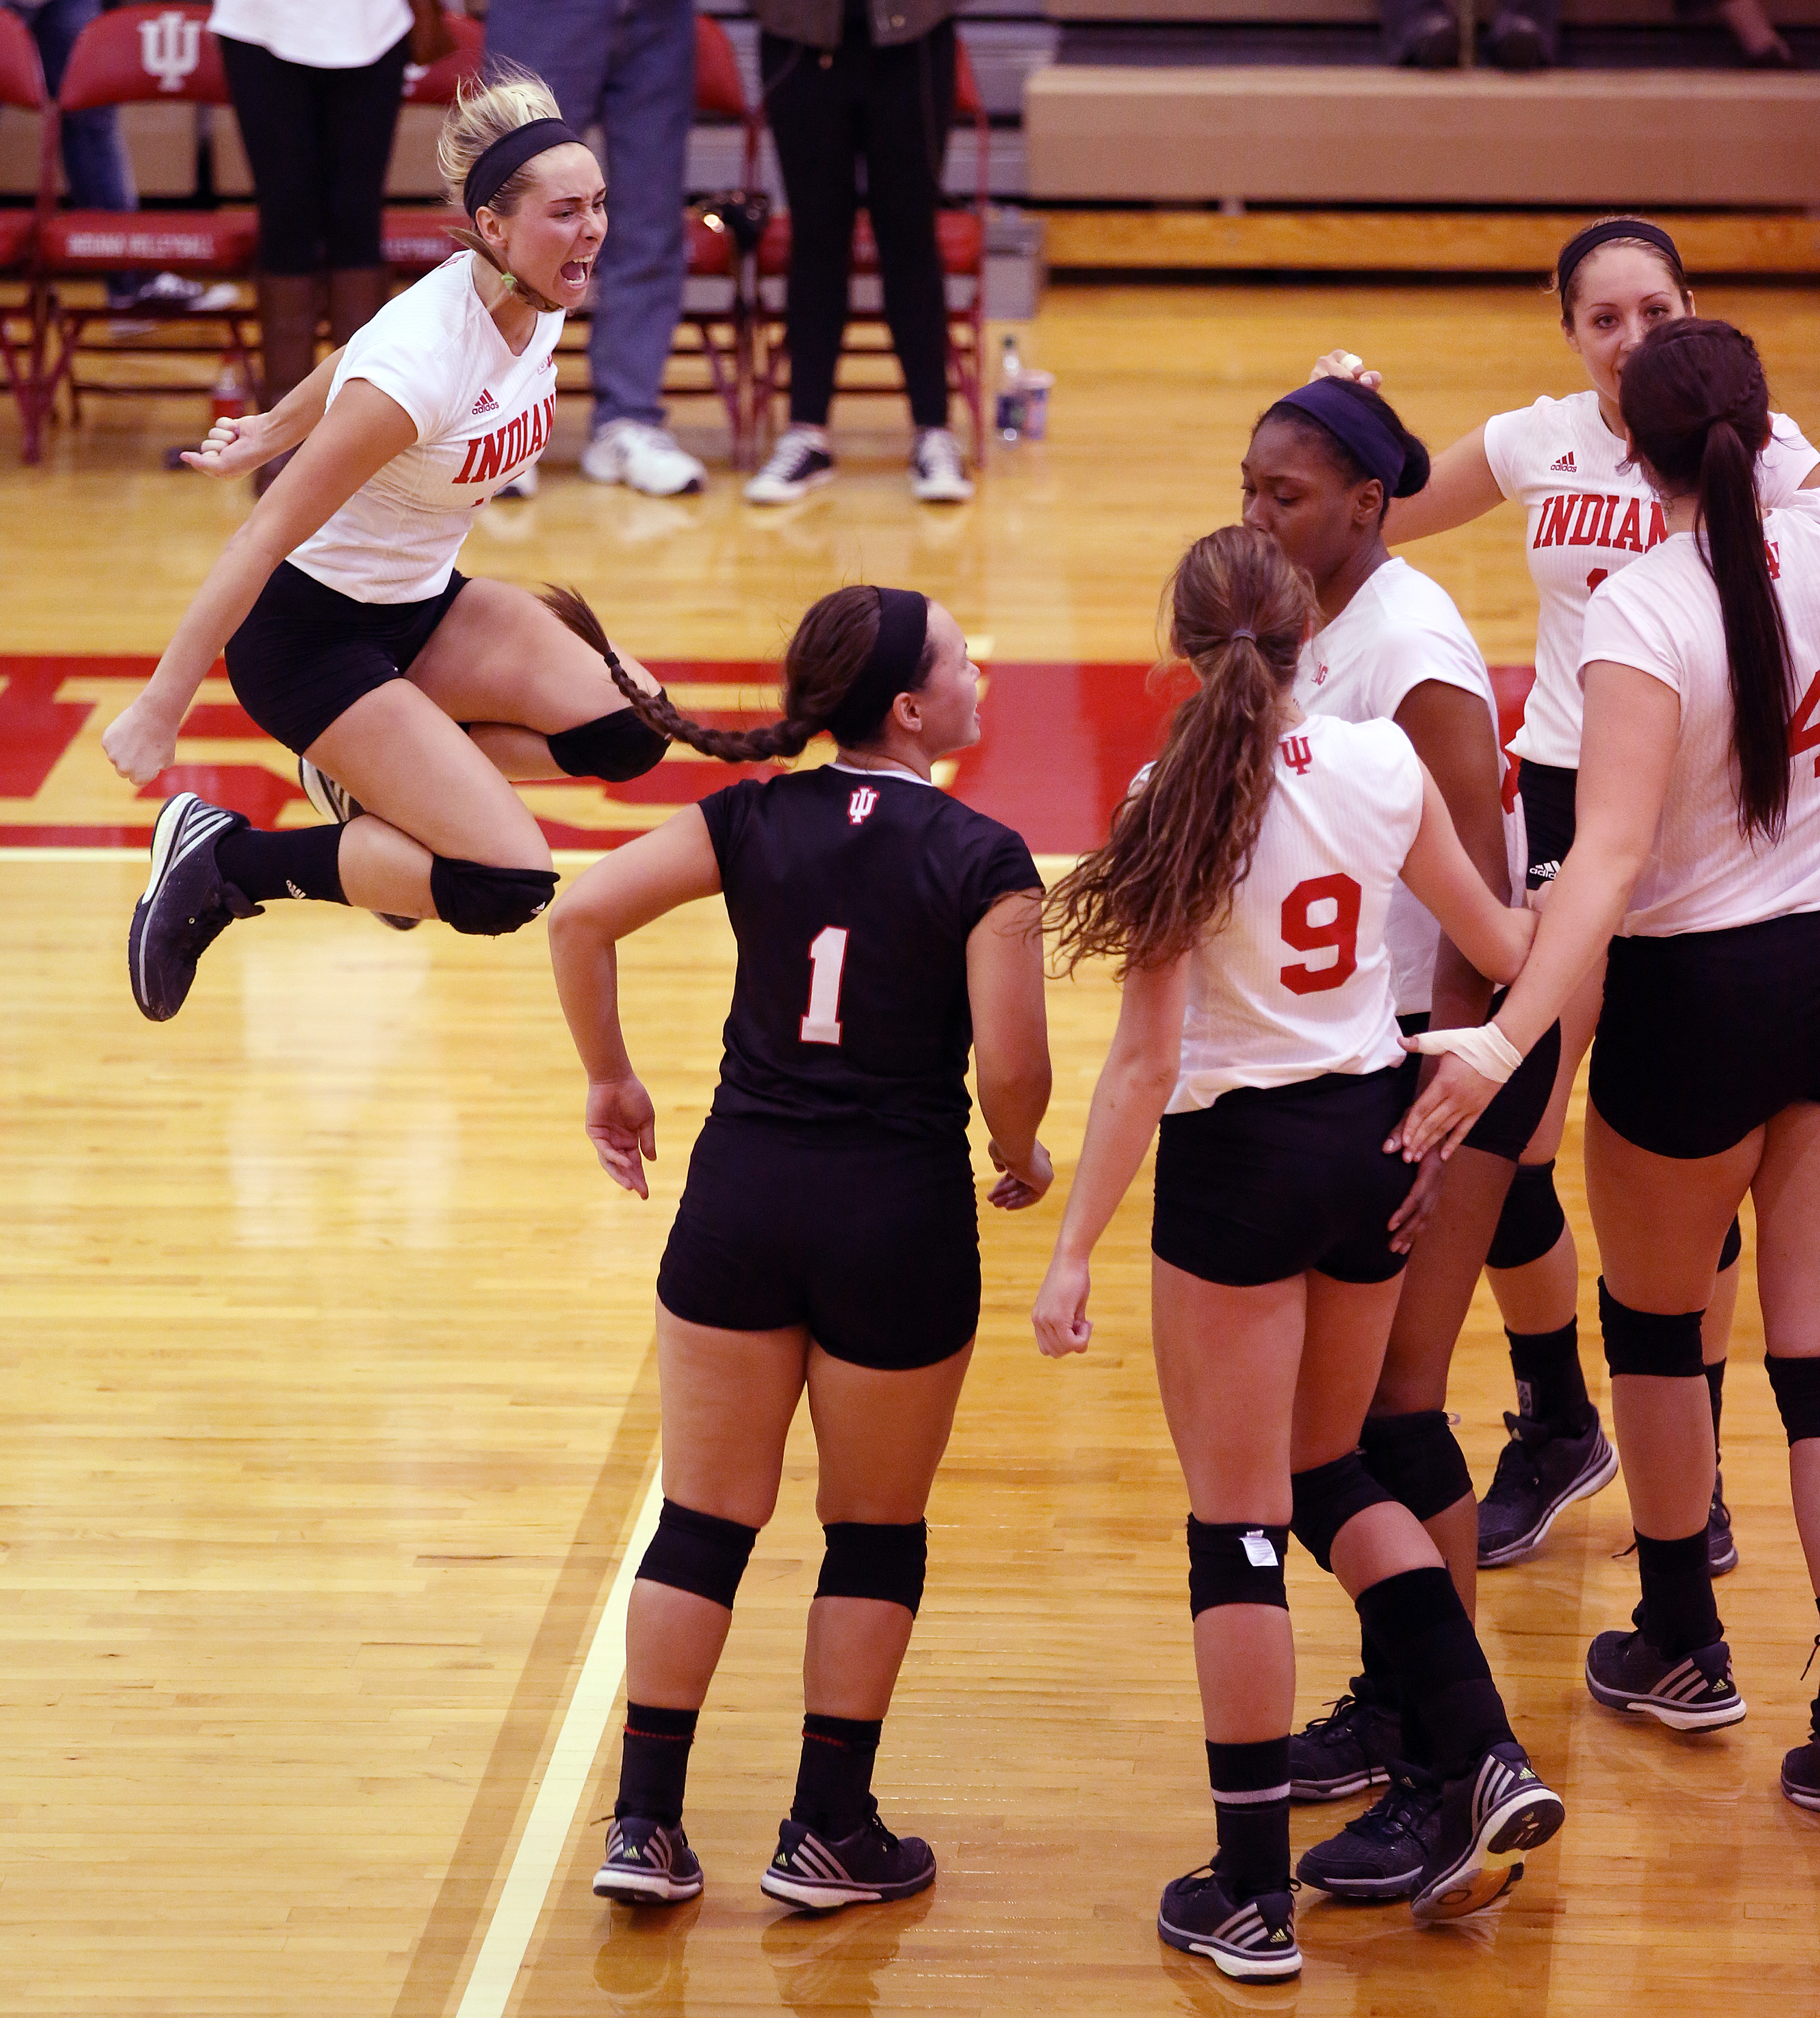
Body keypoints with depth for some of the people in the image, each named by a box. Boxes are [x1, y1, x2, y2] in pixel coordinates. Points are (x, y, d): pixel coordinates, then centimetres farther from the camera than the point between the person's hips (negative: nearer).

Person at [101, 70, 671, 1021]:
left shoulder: (539, 307, -6)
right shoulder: (424, 357, -31)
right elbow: (265, 538, -27)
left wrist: (273, 430, 30)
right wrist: (159, 709, -24)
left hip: (419, 603, 9)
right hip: (307, 629, -9)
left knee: (629, 729, -8)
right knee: (509, 887, -18)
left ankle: (376, 774, 12)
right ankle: (222, 860, -3)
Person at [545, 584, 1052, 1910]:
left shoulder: (754, 822, 2)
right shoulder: (985, 864, -9)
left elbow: (583, 918, -5)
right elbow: (1013, 1065, -15)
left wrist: (611, 1081, 7)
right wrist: (1022, 1160, 7)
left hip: (742, 1192, 3)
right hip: (900, 1211, -3)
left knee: (705, 1515, 11)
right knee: (877, 1529, 13)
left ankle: (646, 1824, 12)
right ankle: (829, 1834, 18)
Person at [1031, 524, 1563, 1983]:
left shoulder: (1184, 800, -16)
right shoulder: (1385, 766, -4)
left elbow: (1147, 1060, -17)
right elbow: (1505, 949, 8)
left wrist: (1074, 1250, -12)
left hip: (1239, 1158, -5)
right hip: (1376, 1127, 5)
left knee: (1239, 1526, 3)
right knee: (1328, 1473, 24)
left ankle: (1253, 1894, 8)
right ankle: (1486, 1761, 11)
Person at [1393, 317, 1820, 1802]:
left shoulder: (1642, 613, -21)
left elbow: (1612, 856, -30)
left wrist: (1511, 1037, -37)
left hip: (1697, 996, -5)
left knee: (1654, 1316, 19)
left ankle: (1682, 1646, 34)